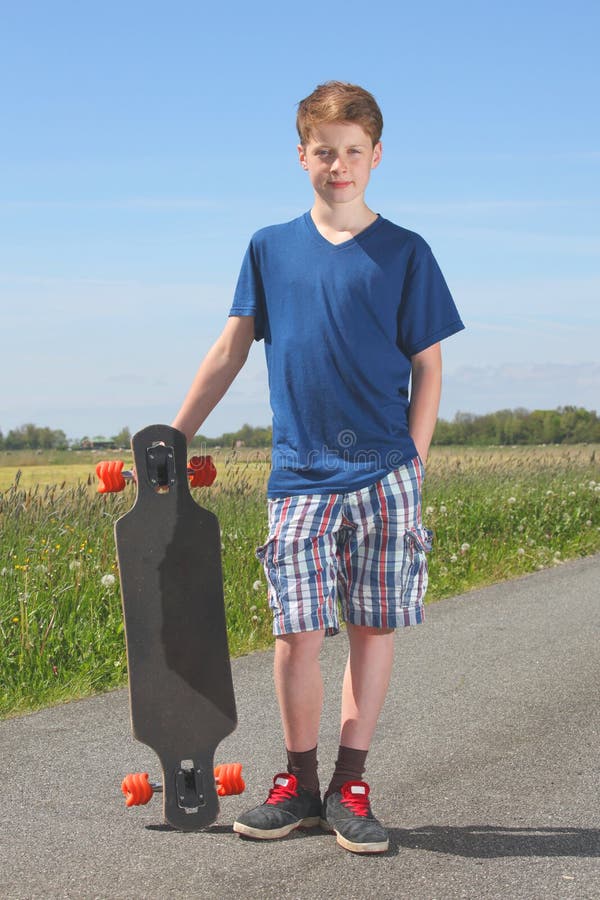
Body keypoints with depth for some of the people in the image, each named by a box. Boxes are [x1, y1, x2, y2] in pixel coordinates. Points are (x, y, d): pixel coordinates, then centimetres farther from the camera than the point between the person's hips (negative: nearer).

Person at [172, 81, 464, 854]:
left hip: (383, 472, -1)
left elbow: (427, 366, 4)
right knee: (298, 631, -4)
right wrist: (173, 439, 11)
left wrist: (412, 465, -5)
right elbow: (230, 349, 13)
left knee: (372, 626, 2)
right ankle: (298, 784, 12)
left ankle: (350, 788, 12)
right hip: (300, 474, 1)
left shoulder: (404, 253, 4)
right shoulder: (269, 249, 10)